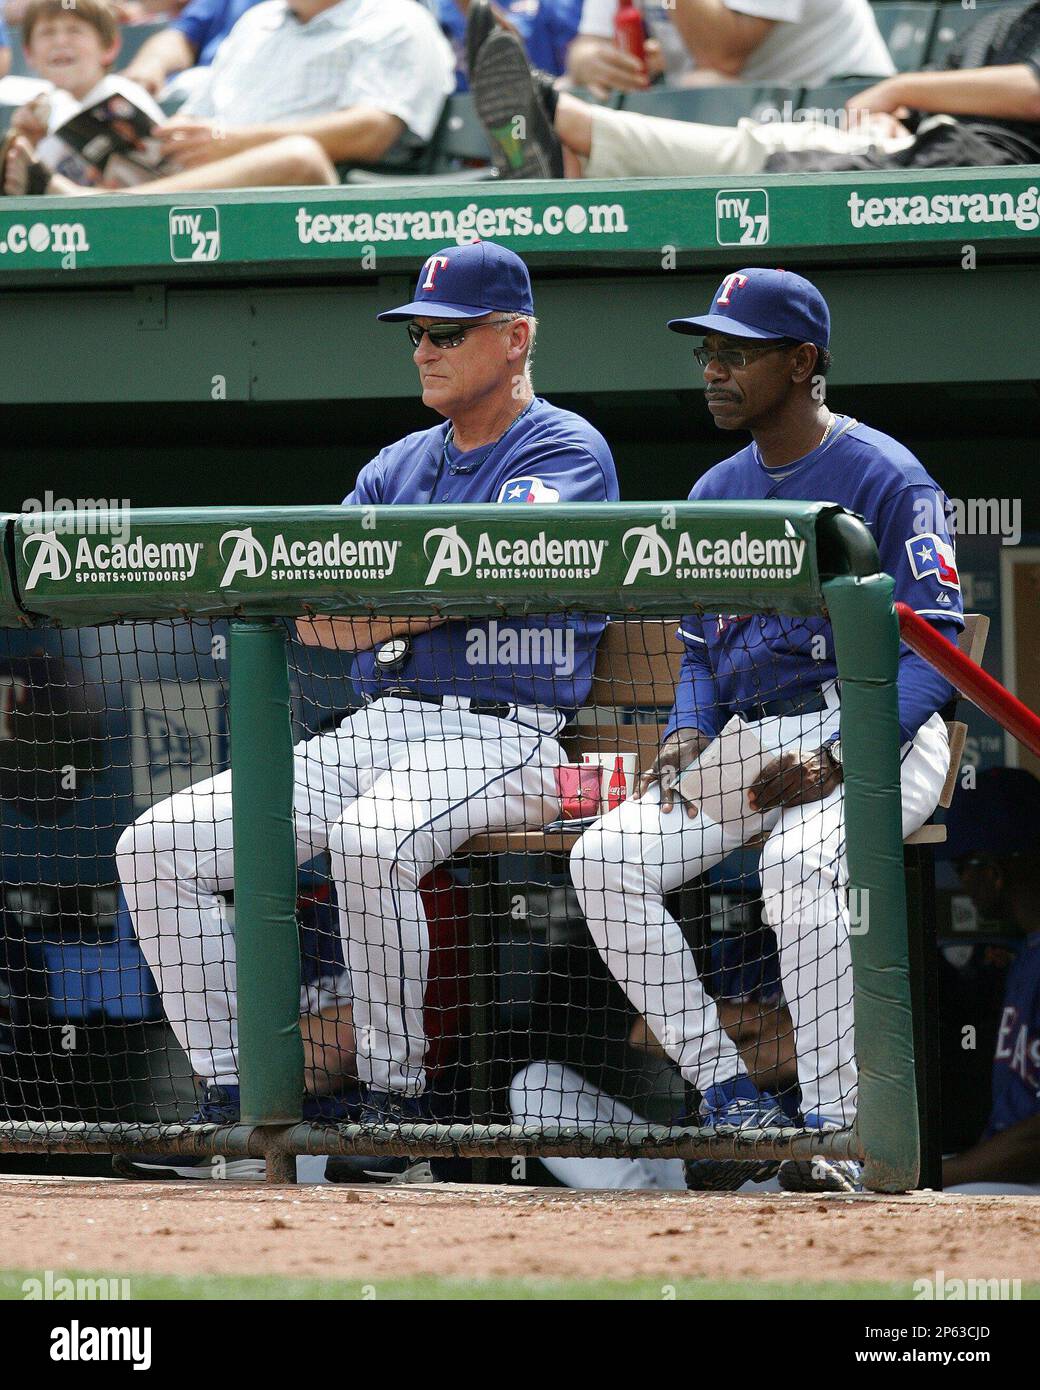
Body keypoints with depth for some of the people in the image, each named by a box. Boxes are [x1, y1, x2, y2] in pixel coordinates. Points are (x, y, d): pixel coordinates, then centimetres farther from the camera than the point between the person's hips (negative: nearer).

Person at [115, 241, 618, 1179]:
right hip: (373, 731, 8)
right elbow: (312, 615, 7)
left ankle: (396, 1099, -24)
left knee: (369, 840, -39)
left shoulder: (566, 451, -1)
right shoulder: (403, 465, 20)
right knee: (160, 846, -7)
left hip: (499, 737, -8)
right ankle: (231, 1095, -7)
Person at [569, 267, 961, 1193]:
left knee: (798, 863, -37)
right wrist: (690, 734, 0)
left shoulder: (884, 477, -6)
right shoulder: (716, 494, 16)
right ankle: (733, 1102, -12)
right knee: (606, 858, -16)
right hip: (745, 741, 7)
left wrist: (835, 760, -24)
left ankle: (835, 1133, -30)